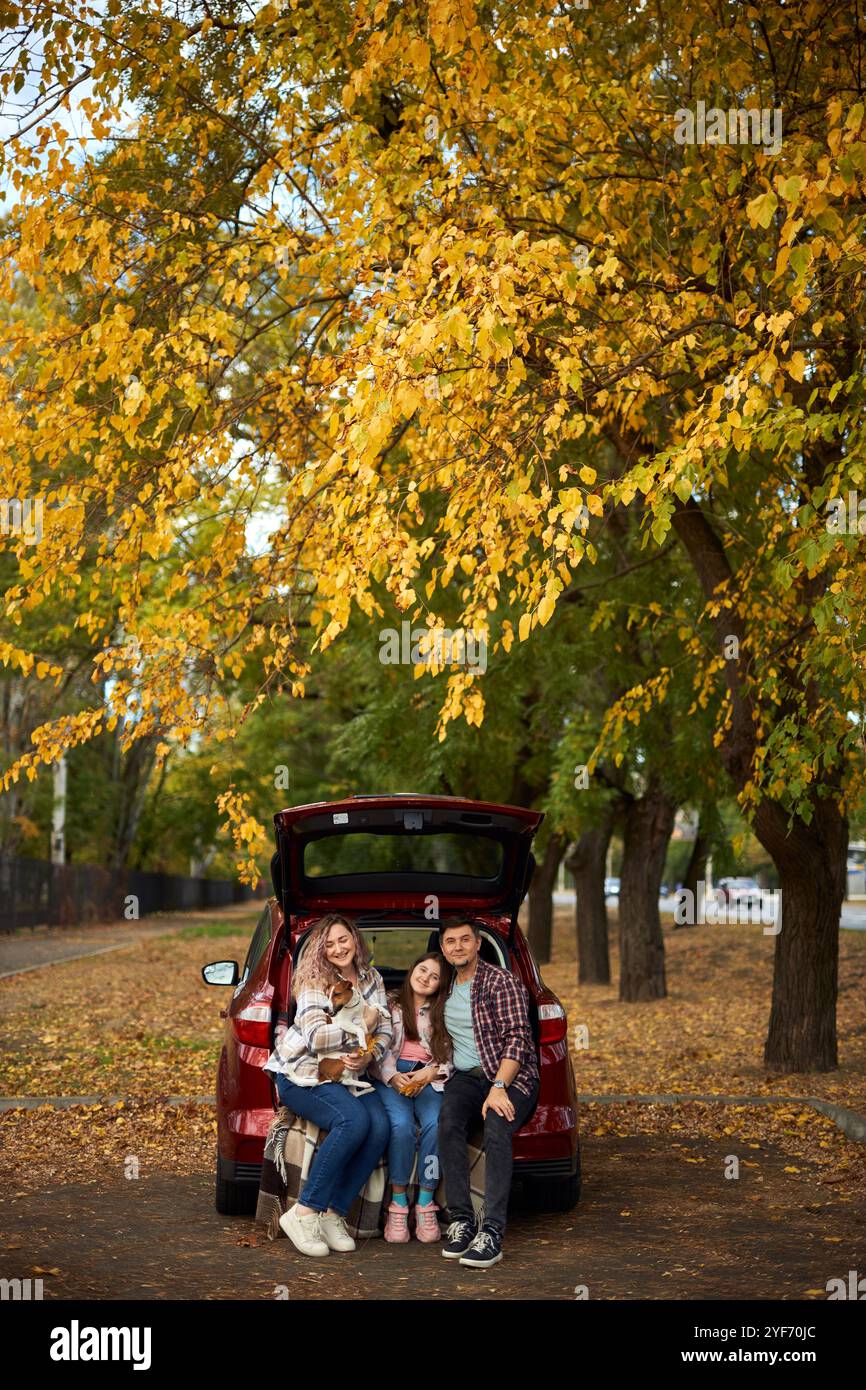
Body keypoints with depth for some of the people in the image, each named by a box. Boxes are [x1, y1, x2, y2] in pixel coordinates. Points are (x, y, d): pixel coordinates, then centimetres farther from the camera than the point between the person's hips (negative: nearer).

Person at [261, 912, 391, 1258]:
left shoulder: (371, 979, 11)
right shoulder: (315, 982, -7)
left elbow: (385, 1029, 6)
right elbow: (315, 1037, -19)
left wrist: (368, 1056, -15)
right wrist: (362, 1023, -15)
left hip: (346, 1074, 6)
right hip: (301, 1073, -6)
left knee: (380, 1126, -24)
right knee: (354, 1120, -33)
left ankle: (333, 1214, -16)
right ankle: (304, 1213, -25)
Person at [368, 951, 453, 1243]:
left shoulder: (443, 1014, 18)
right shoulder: (389, 1005, 13)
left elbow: (452, 1058, 8)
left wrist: (433, 1072, -12)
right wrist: (391, 1076, -13)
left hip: (429, 1078, 1)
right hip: (391, 1078, -1)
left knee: (436, 1125, -31)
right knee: (401, 1126, -33)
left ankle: (425, 1203, -22)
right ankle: (398, 1203, -20)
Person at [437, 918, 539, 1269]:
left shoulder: (501, 982, -5)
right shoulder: (447, 987, 17)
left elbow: (517, 1039, -13)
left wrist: (499, 1087, -24)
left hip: (512, 1076, -5)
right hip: (466, 1077, 5)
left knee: (496, 1128, -35)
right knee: (448, 1123, -29)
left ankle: (492, 1233, -38)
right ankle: (461, 1220, -26)